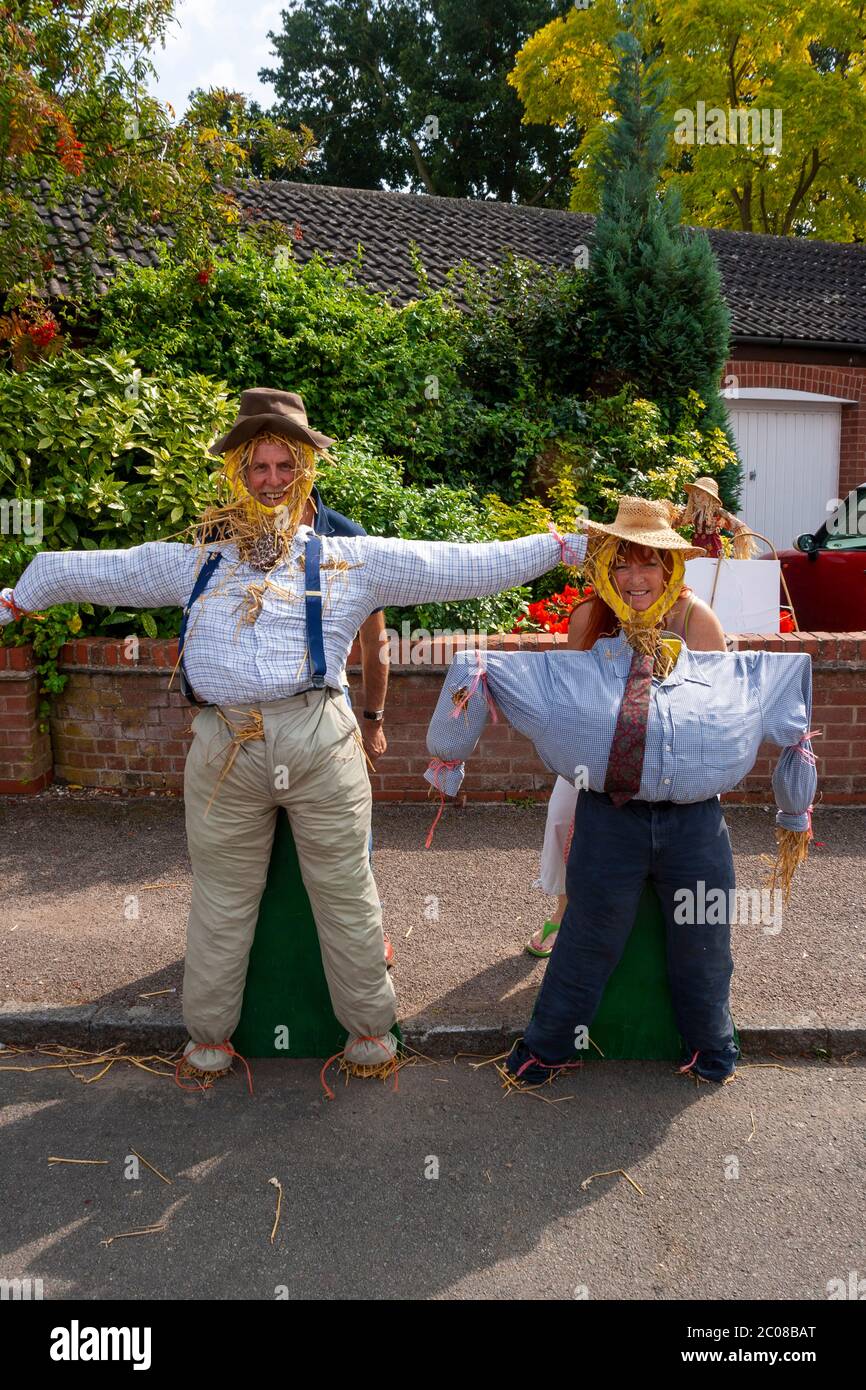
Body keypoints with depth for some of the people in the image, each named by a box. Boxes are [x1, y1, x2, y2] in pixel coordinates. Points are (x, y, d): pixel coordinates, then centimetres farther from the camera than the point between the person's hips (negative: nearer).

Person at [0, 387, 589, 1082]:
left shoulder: (353, 559, 11)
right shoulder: (194, 562, 18)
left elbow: (464, 565, 9)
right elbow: (87, 572, 29)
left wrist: (563, 547, 8)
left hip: (320, 740, -2)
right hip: (222, 747, 2)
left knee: (345, 893, 8)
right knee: (221, 901, 14)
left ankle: (369, 1024, 28)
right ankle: (209, 1033, 33)